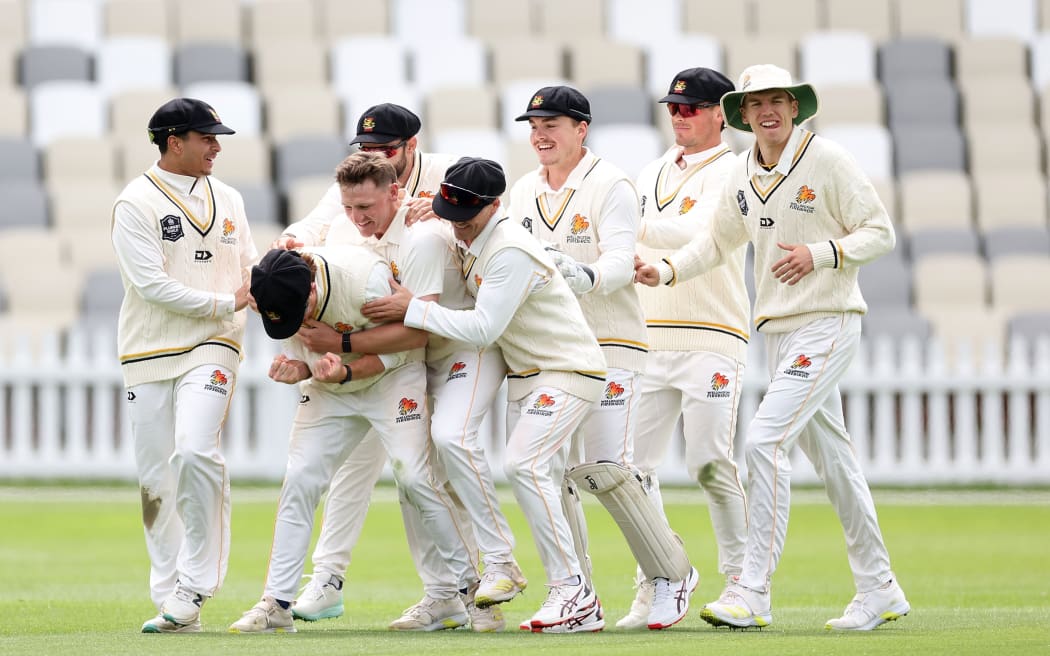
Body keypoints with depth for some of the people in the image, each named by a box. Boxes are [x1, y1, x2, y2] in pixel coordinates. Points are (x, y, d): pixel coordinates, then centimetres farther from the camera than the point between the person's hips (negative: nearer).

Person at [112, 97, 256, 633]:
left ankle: (193, 587, -13)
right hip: (149, 355, -1)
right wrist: (226, 303, -13)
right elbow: (152, 286, -12)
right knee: (155, 477, 0)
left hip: (211, 348, 1)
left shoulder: (227, 200, 13)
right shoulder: (136, 203, -4)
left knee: (195, 452, -22)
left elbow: (248, 274, 18)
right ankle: (172, 604, 8)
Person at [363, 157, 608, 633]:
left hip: (569, 370, -10)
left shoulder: (511, 252, -24)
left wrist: (412, 309, -24)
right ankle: (580, 605, 9)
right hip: (527, 374, 10)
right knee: (543, 485, 6)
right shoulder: (465, 240, 5)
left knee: (523, 465, -22)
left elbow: (483, 329, -27)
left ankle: (572, 594, -20)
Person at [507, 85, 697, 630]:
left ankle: (672, 575, 3)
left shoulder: (610, 186, -5)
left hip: (608, 344, -6)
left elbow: (620, 263, -16)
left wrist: (585, 277, -37)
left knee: (610, 470, -12)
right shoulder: (524, 191, 15)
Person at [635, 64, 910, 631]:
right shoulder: (743, 175, 8)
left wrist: (820, 253, -23)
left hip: (828, 324, -7)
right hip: (778, 329, 7)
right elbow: (718, 241, 21)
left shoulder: (828, 161, -11)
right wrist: (667, 271, 5)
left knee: (765, 439, -18)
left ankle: (752, 594, -18)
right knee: (830, 455, 12)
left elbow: (881, 233, -9)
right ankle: (878, 592, 22)